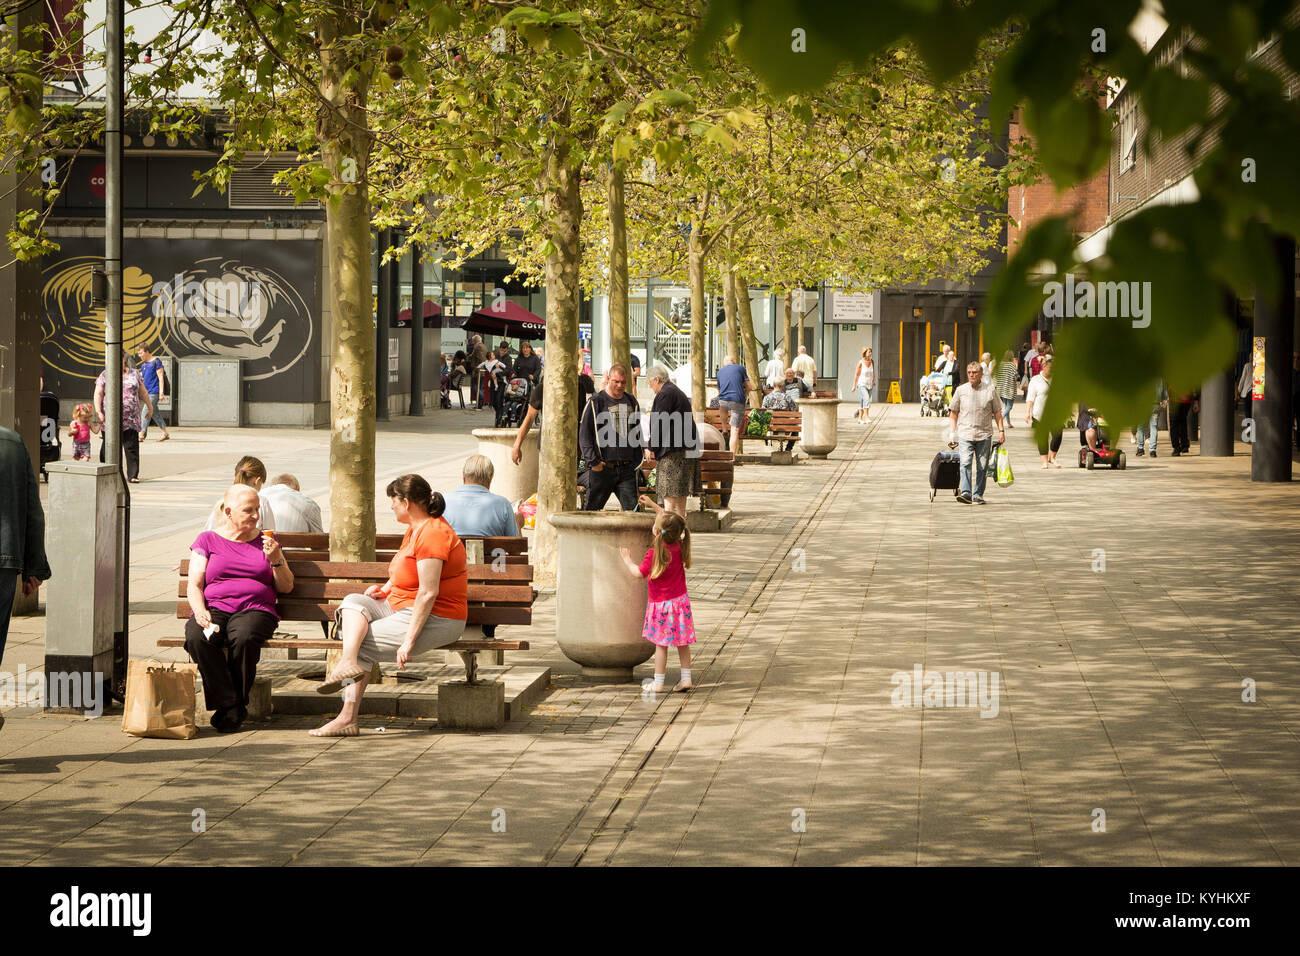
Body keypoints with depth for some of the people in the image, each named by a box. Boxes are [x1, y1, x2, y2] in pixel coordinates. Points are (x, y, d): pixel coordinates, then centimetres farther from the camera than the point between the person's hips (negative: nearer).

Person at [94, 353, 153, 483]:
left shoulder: (134, 374, 13)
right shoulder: (105, 375, 7)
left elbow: (143, 392, 19)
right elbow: (98, 394, 2)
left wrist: (150, 407, 19)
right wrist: (98, 411, -9)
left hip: (131, 418, 1)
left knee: (132, 447, -5)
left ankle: (133, 475, -3)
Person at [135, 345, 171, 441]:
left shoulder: (156, 362, -9)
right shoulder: (143, 364, 15)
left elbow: (161, 378, -12)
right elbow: (140, 378, 22)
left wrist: (161, 393, -17)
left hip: (154, 392, -8)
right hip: (147, 392, 8)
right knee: (154, 413, 10)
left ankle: (141, 435, -16)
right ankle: (165, 433, 16)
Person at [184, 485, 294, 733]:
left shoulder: (265, 540, 19)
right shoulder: (207, 540, 15)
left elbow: (286, 587, 15)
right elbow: (194, 586, 7)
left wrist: (276, 560, -3)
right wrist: (199, 611, -13)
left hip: (255, 610, 0)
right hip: (214, 608, 0)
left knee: (244, 637, -37)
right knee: (197, 638, -35)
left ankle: (235, 704, -19)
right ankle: (229, 704, -27)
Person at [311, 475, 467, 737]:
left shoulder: (432, 534, -19)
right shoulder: (414, 529, 15)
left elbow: (428, 593, -24)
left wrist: (409, 641, -26)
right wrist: (386, 588, 8)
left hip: (434, 619, -10)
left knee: (363, 645, -14)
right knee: (353, 601, -7)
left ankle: (348, 718, -14)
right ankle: (348, 662, -28)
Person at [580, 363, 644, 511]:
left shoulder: (631, 401, 15)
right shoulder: (597, 402, -2)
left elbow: (637, 431, 28)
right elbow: (584, 434, -4)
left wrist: (643, 449, 13)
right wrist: (593, 461, -11)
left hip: (626, 468, 4)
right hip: (602, 468, -4)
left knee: (632, 508, -3)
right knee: (591, 508, 2)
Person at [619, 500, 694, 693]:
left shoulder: (654, 553, -22)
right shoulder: (679, 546, -3)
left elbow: (639, 573, -13)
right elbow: (671, 521, 14)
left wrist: (627, 560, 5)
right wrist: (653, 505, 21)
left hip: (661, 604, -6)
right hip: (680, 600, 6)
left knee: (661, 644, 2)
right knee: (682, 643, 12)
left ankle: (658, 683, 9)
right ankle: (686, 678, 15)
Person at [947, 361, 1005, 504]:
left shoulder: (990, 389, 5)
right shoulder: (961, 390, 7)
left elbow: (997, 411, 10)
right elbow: (953, 412, 12)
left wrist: (1001, 430, 4)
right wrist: (953, 432, 7)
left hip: (984, 434, 1)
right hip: (965, 434, -1)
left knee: (982, 467, 3)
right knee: (965, 463, -16)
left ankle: (978, 495, 12)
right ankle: (966, 493, -24)